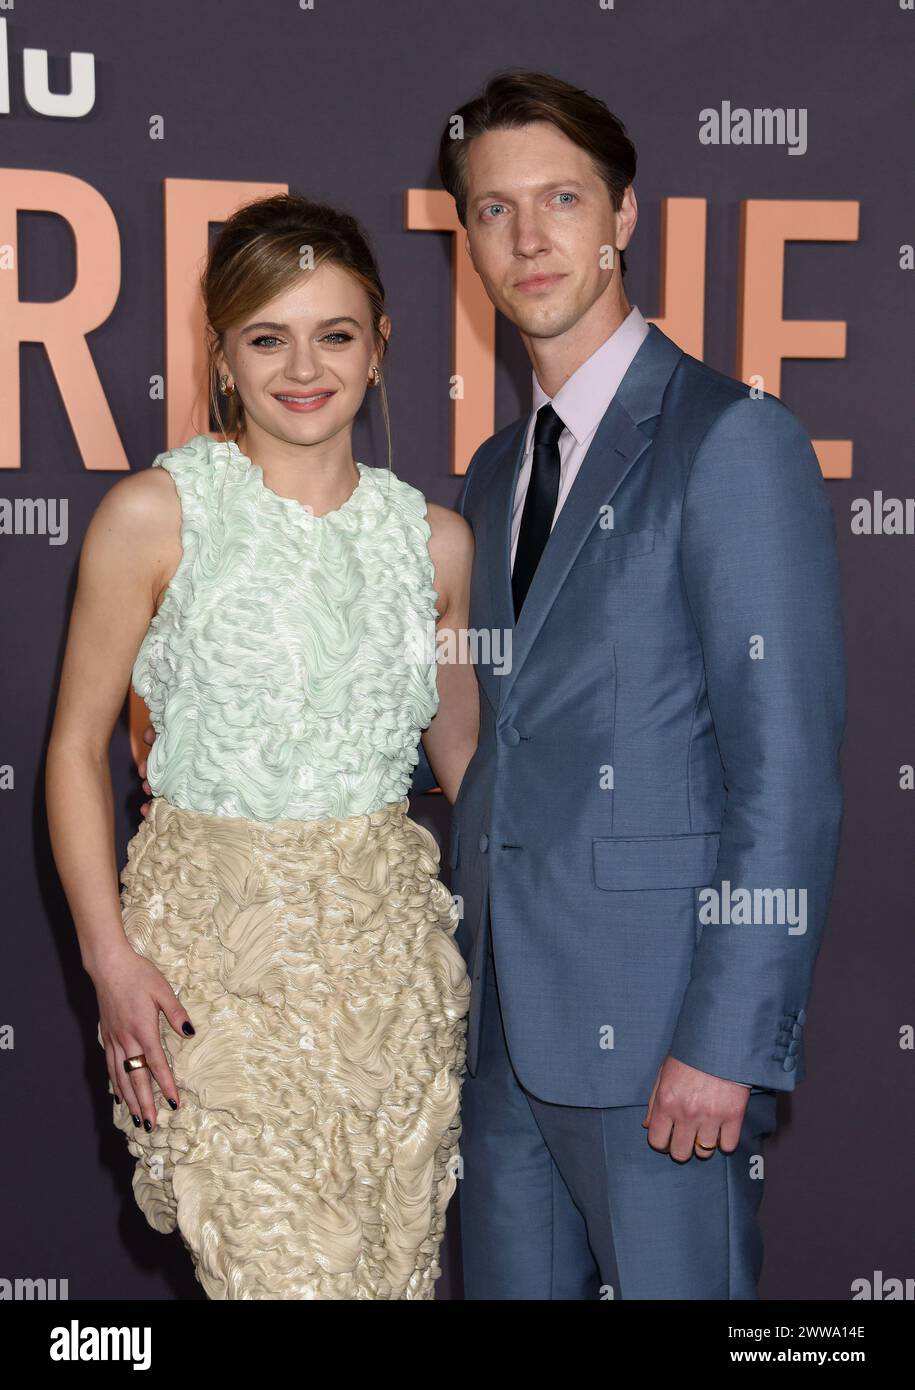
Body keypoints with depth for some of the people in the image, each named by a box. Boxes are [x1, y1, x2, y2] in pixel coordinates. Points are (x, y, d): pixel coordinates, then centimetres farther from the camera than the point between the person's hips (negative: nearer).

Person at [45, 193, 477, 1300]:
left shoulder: (435, 540, 6)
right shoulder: (155, 514, -5)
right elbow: (76, 747, -1)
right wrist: (110, 959, -9)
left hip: (391, 942, 4)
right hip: (217, 944, -3)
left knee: (400, 1268, 9)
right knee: (286, 1276, -8)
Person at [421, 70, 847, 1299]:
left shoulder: (732, 439, -9)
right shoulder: (495, 475, 15)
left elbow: (789, 769, -14)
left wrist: (729, 1044, -18)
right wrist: (474, 987, 13)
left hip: (657, 1022, -7)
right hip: (508, 1026, 7)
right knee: (511, 1283, 14)